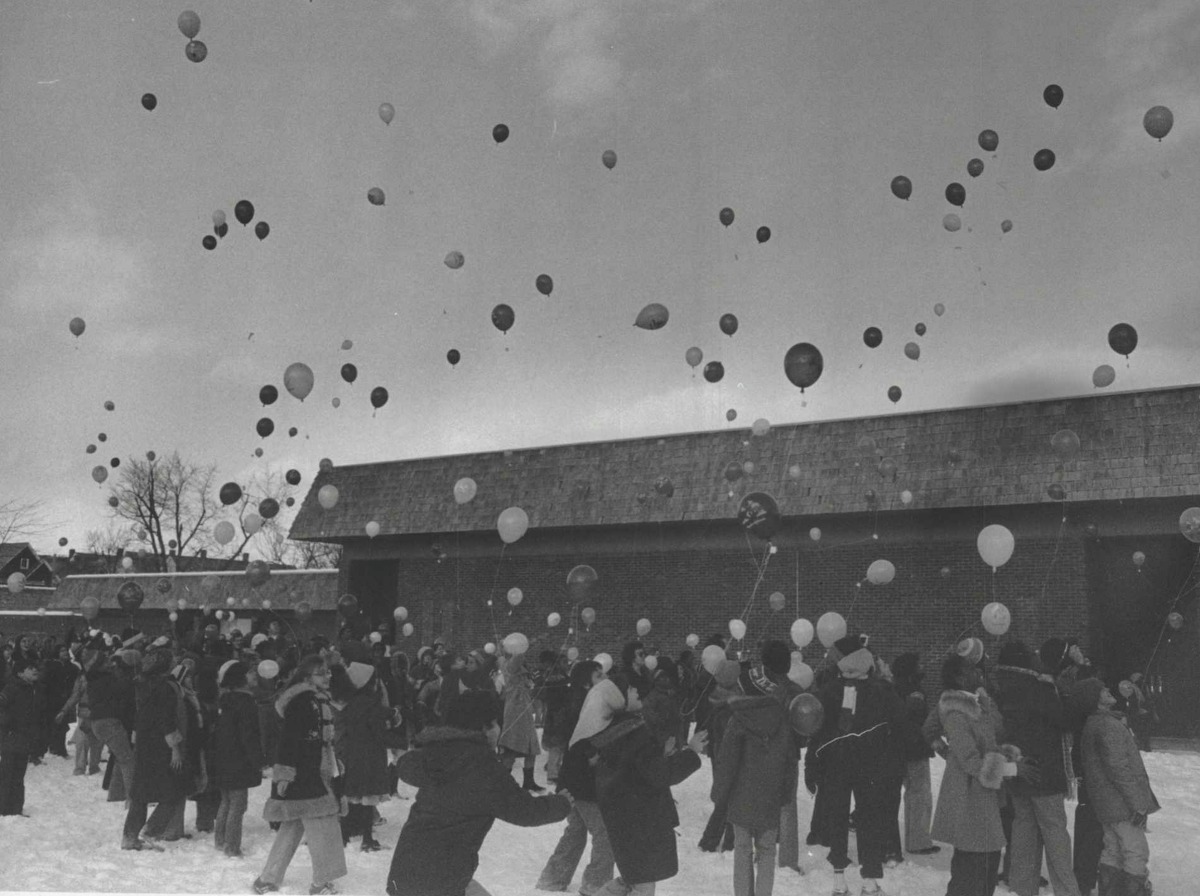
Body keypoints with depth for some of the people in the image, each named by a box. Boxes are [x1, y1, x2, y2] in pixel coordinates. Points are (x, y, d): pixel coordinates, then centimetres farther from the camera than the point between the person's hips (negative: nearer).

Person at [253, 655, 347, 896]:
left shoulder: (319, 700, 15)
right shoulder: (301, 700, -16)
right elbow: (289, 738, -20)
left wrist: (334, 762, 24)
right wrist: (284, 772, -23)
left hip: (318, 774, 10)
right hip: (301, 775, -10)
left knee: (292, 828, 14)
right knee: (322, 827, -6)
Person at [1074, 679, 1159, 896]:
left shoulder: (1092, 724, 13)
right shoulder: (1109, 725, -18)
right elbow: (1119, 767, -22)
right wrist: (1138, 804, -20)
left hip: (1106, 803, 10)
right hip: (1123, 804, -10)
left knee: (1113, 853, 15)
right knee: (1136, 853, -4)